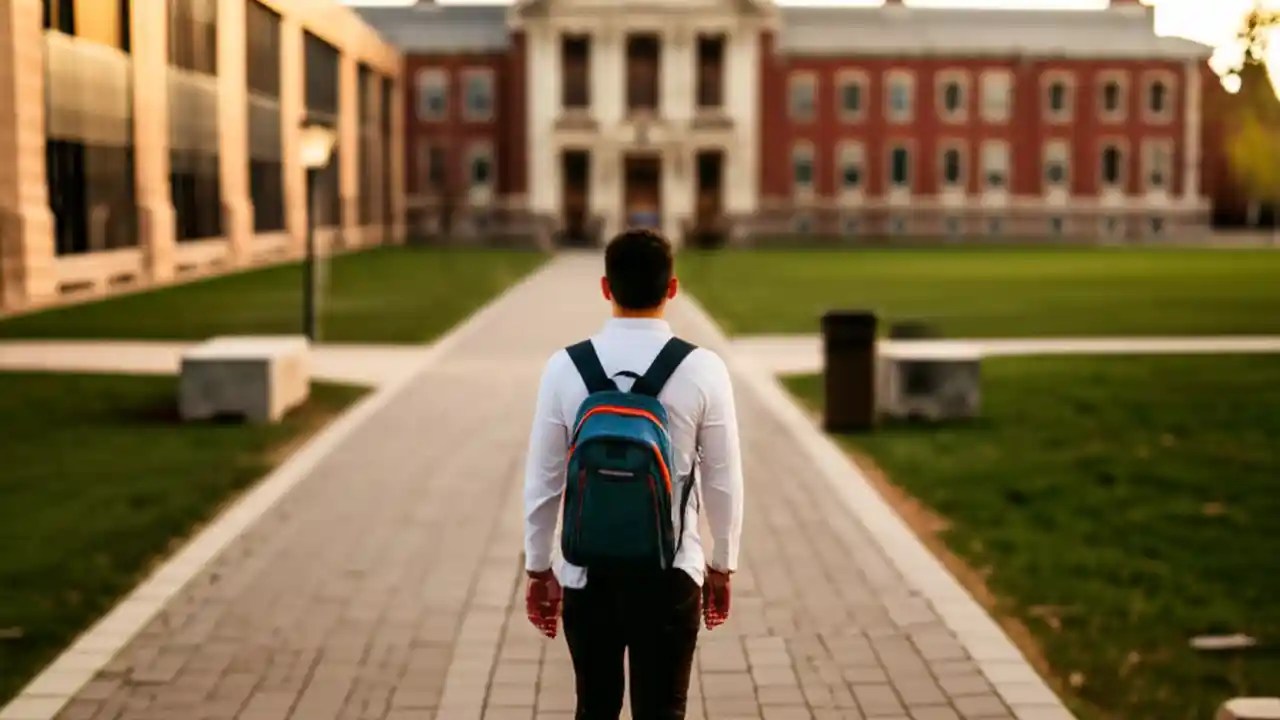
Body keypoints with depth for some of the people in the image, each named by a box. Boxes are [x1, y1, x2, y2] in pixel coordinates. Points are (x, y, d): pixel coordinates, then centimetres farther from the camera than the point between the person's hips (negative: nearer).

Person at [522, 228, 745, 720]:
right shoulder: (703, 370, -10)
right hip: (670, 574, -1)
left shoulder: (565, 368, -8)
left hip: (587, 574, 2)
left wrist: (538, 568, 11)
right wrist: (722, 565, 11)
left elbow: (543, 480, -2)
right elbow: (724, 480, -4)